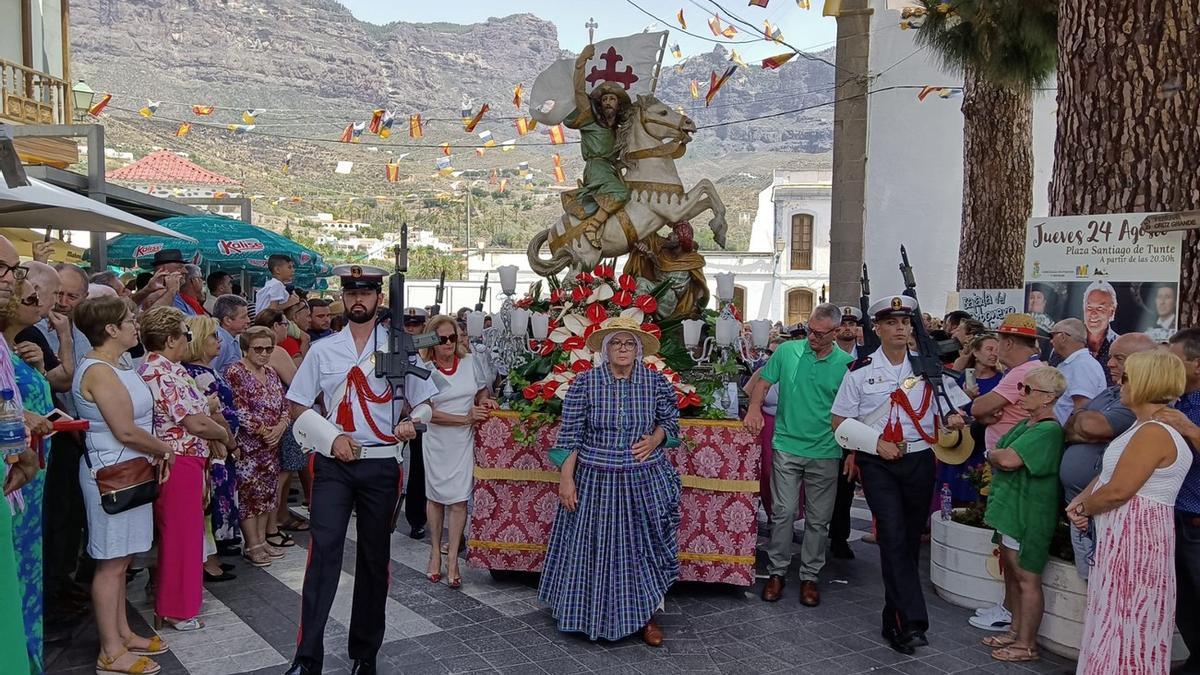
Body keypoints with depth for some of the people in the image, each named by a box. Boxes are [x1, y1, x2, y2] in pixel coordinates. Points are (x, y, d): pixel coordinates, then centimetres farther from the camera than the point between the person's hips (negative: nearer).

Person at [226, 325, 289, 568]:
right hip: (247, 446, -7)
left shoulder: (271, 373, 12)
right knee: (249, 493, -3)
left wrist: (280, 427, -6)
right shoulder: (235, 373, -10)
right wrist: (264, 431, -14)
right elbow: (239, 412, -17)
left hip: (271, 446, 7)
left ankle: (262, 538, 21)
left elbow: (285, 406, 12)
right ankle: (252, 546, 4)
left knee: (268, 492, 11)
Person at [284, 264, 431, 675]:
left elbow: (424, 404, 5)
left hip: (382, 465, 0)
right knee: (324, 552, -11)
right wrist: (332, 438, -8)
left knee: (374, 558, 9)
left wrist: (412, 424, -18)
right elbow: (298, 406, 7)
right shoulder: (322, 350, 5)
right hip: (333, 463, 0)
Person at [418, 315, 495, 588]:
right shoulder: (423, 369, -9)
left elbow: (483, 391, 15)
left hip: (464, 441, 1)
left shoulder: (470, 361, -1)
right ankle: (435, 553, 24)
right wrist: (466, 417, -19)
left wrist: (484, 401, -9)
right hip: (437, 441, -1)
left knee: (458, 498, -3)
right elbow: (427, 412, -13)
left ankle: (452, 559, 4)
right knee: (436, 496, 10)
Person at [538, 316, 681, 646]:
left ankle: (646, 614, 26)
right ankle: (592, 616, 28)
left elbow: (670, 420, 12)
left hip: (644, 481, 1)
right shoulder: (584, 383, -7)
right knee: (594, 548, 9)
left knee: (643, 547, 8)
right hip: (595, 481, -1)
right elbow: (570, 435, -5)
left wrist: (655, 439, -8)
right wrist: (566, 478, -9)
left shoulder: (657, 382, -2)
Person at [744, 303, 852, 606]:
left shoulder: (846, 363, -2)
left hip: (825, 453, 0)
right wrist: (754, 407, -7)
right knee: (783, 513, 2)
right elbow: (763, 381, 11)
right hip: (787, 446, 0)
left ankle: (810, 576, 22)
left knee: (818, 519, 9)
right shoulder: (787, 351, 0)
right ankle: (777, 572, 16)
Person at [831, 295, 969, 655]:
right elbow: (839, 422, 2)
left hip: (919, 461, 3)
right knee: (893, 536, -16)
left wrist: (953, 417, -9)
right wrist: (877, 443, -11)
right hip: (877, 464, -3)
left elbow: (954, 406, 15)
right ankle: (912, 622, -17)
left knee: (911, 541, 9)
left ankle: (895, 620, 23)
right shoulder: (861, 371, 0)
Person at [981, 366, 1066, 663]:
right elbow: (1000, 453, 16)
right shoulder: (1025, 425, 13)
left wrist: (993, 455, -7)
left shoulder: (1048, 430, -18)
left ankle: (1027, 644, 10)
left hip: (1029, 514, -10)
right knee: (1011, 573, 18)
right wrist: (999, 458, -5)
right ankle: (1016, 631, 30)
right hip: (1011, 507, 10)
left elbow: (1009, 459, -27)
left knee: (1026, 577, 0)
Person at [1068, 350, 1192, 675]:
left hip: (1136, 537, -10)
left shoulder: (1153, 433, -21)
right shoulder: (1147, 426, 13)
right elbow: (1108, 472, 15)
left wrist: (1083, 509, -6)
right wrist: (1080, 501, 0)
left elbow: (1118, 490, -23)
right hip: (1125, 536, 10)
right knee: (1117, 620, 17)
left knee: (1124, 621, 0)